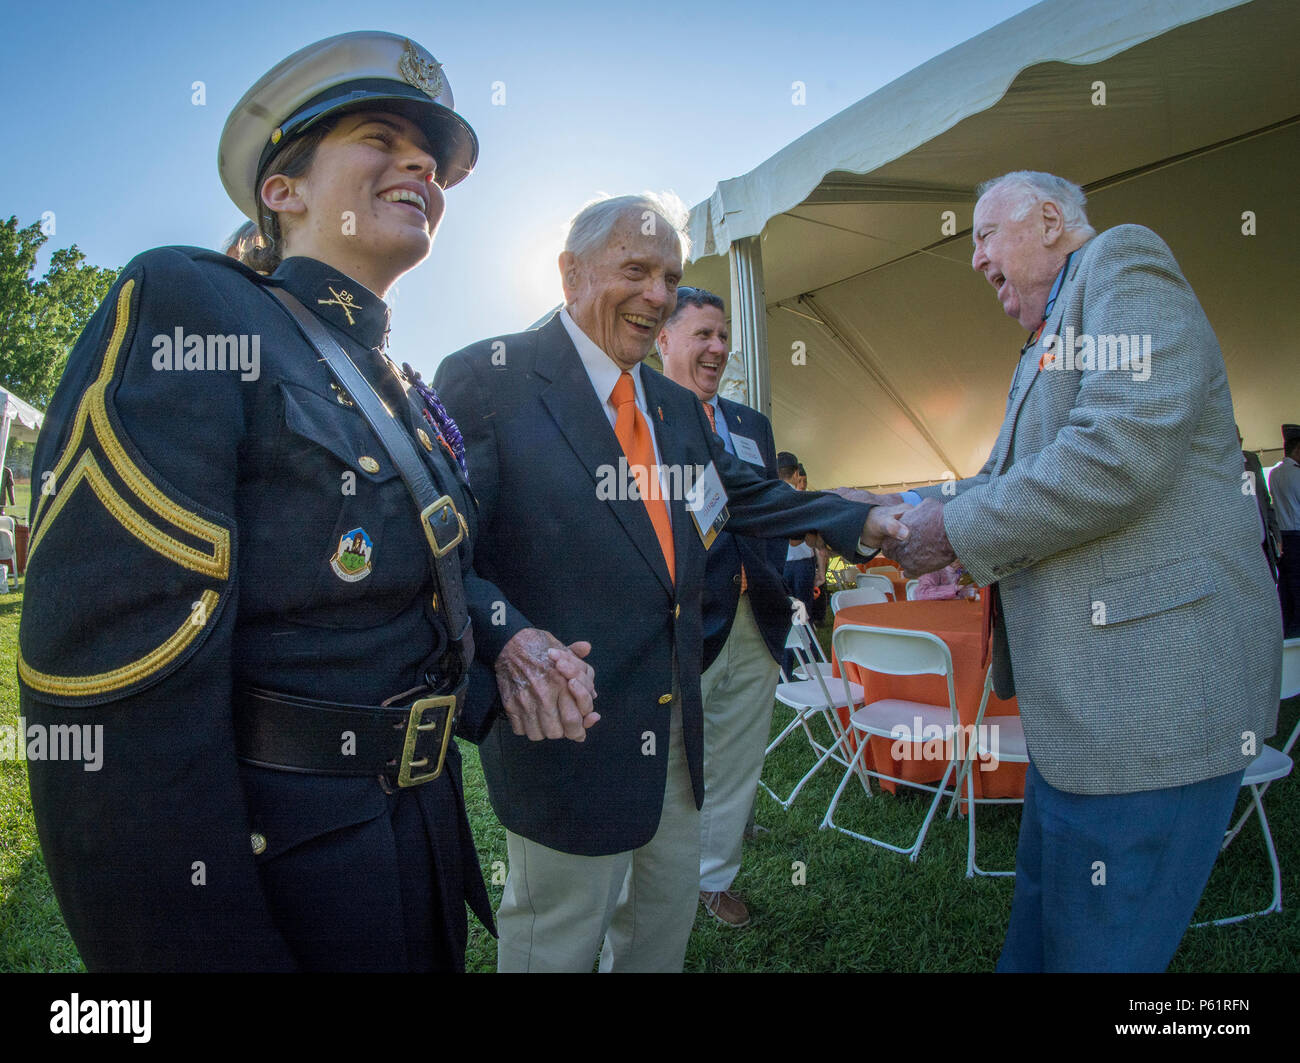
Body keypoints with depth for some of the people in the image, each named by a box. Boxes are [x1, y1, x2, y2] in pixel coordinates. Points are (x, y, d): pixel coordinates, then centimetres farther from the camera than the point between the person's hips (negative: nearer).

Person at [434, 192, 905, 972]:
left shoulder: (679, 408, 13)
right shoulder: (489, 380, -11)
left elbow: (746, 494, 16)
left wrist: (860, 521, 6)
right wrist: (508, 641, -33)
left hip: (678, 719, 8)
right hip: (565, 722, -7)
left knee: (669, 912, 24)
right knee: (559, 938, 10)